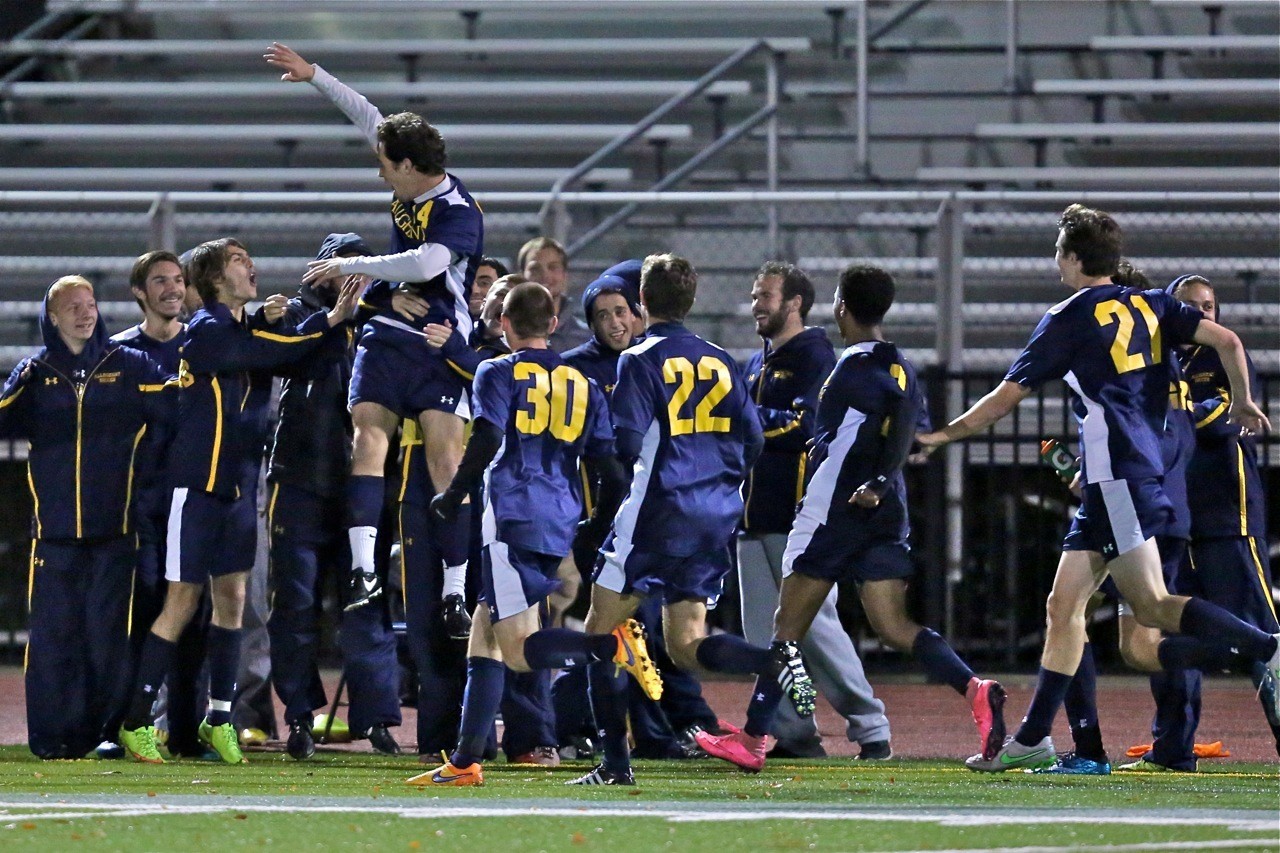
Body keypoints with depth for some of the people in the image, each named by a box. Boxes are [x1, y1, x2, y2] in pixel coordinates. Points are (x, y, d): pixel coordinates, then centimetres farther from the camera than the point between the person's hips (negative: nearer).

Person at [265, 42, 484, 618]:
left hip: (438, 346, -6)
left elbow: (425, 264, -33)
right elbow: (369, 118, 19)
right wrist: (314, 76, 26)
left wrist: (350, 266, -24)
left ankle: (458, 588, -10)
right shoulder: (411, 186, 4)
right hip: (387, 333, 7)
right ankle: (363, 569, -18)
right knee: (367, 439, -10)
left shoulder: (459, 214, -17)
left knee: (446, 459, -11)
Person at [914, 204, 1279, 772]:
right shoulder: (1150, 305, 12)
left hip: (1116, 474, -8)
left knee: (1152, 606, -10)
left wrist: (940, 436, 12)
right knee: (1064, 603, 8)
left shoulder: (1069, 319, -4)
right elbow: (1227, 341, 3)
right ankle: (1033, 738, 6)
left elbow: (1005, 399, 0)